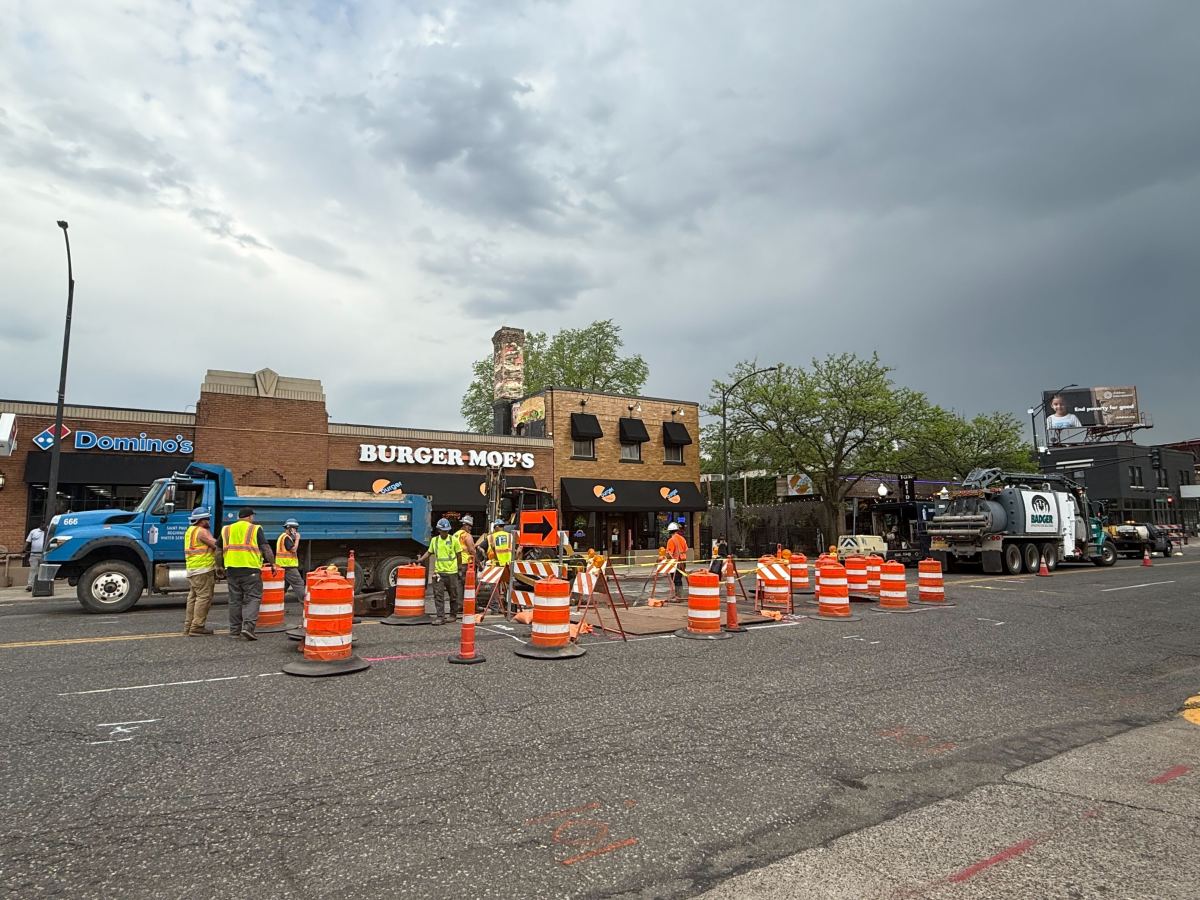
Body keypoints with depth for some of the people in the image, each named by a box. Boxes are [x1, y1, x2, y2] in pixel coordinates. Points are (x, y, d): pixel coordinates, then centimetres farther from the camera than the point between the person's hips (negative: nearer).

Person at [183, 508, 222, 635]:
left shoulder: (190, 530, 18)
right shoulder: (202, 531, -13)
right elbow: (217, 545, -19)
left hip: (191, 570, 10)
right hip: (203, 569, -10)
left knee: (193, 597, 14)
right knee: (204, 597, -7)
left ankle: (188, 626, 18)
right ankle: (197, 627, -8)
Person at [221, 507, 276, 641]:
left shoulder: (226, 530, 13)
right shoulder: (255, 529, 0)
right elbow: (266, 548, -5)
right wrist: (273, 564, 3)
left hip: (231, 569, 4)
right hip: (250, 570, -4)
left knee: (235, 600, 12)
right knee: (252, 599, 0)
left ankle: (234, 630, 16)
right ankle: (247, 627, -14)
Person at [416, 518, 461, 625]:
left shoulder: (453, 540, -2)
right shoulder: (434, 540, 5)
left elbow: (458, 555, 3)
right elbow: (429, 552, 17)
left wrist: (459, 569, 3)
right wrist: (419, 560, 4)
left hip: (451, 572, -2)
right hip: (438, 572, 2)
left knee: (453, 595, 8)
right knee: (438, 595, -3)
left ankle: (452, 614, 23)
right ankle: (439, 616, 1)